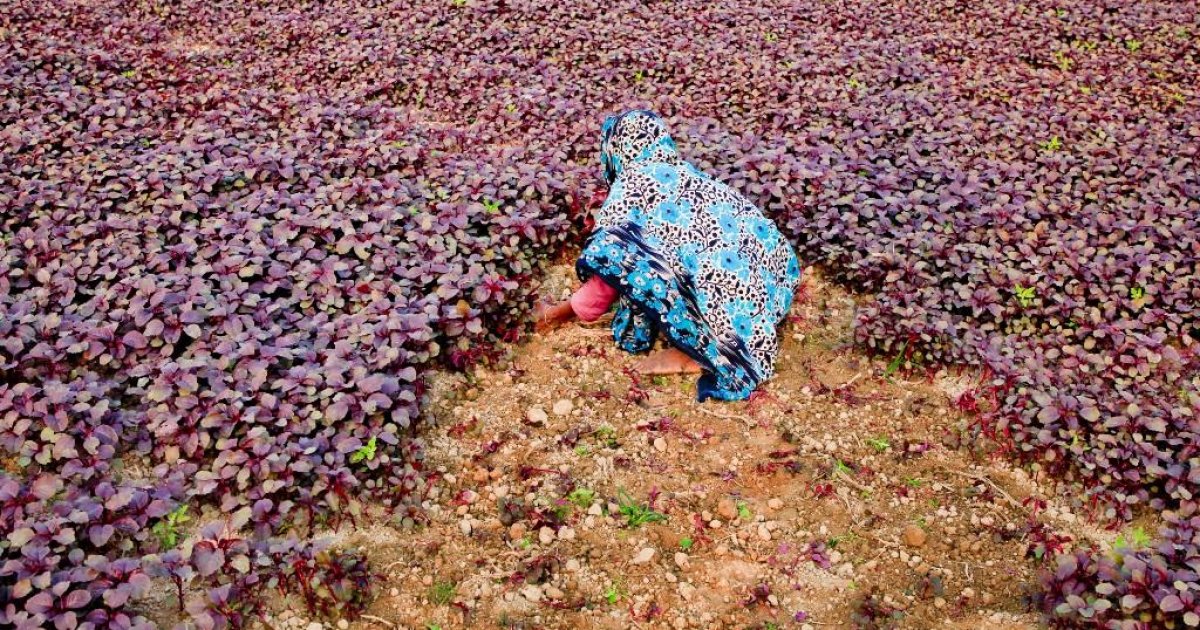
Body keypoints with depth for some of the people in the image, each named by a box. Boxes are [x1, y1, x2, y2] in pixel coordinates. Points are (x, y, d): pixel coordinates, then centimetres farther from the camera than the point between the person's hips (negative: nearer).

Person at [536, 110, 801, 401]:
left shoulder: (632, 181, 0)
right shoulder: (685, 172, 24)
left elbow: (607, 256, -3)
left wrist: (562, 312, 13)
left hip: (729, 291, -9)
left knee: (622, 254, -6)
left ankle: (698, 350, 0)